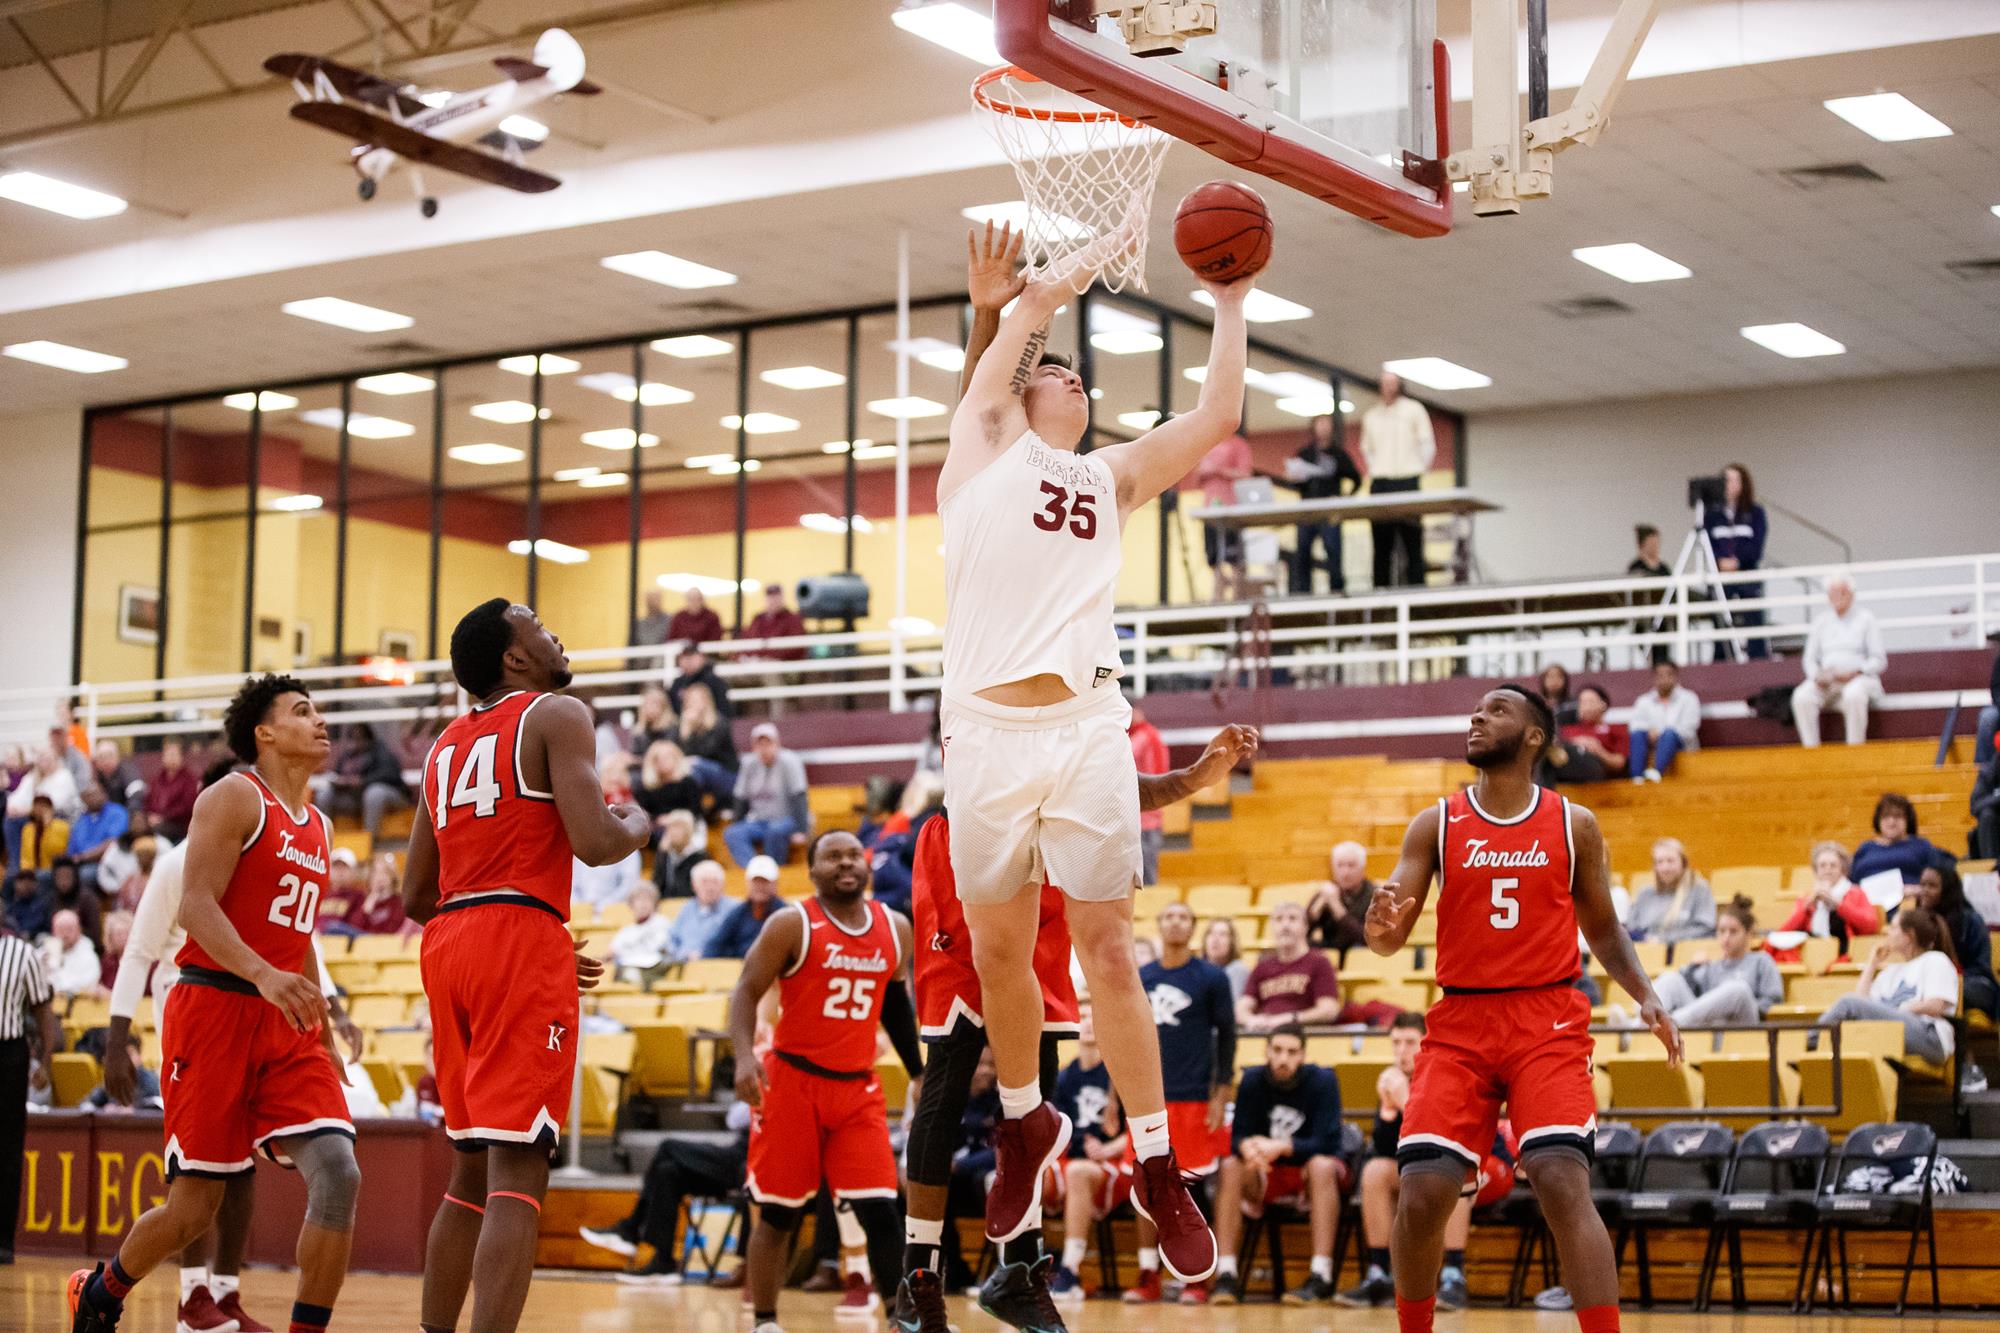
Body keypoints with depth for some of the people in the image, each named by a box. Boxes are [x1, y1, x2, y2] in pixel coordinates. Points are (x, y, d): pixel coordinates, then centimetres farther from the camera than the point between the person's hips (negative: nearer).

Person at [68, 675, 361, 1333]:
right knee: (194, 1208, 0)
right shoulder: (236, 797, -5)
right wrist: (263, 975, -31)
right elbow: (195, 906, -16)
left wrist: (325, 1035, 22)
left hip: (285, 1024, 7)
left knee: (337, 1174, -14)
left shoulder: (318, 826, 18)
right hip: (215, 1009, -6)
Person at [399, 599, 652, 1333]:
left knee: (472, 1169, 18)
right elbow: (594, 843, -15)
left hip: (448, 943, 8)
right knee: (517, 1172, -12)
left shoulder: (446, 745, 21)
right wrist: (640, 823, 8)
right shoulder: (557, 715, -1)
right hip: (522, 945, -8)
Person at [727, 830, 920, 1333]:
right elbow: (747, 991, -8)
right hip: (792, 1080, -3)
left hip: (858, 1088, 3)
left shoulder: (896, 929, 7)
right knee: (779, 1214, 4)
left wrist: (918, 1074, 21)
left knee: (881, 1212, -6)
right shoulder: (792, 925, -7)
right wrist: (744, 1056, -24)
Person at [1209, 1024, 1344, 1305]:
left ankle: (1321, 1276, -40)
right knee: (1229, 1168, -26)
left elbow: (1325, 1142, -20)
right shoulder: (1253, 1080, -4)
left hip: (1308, 1171, -3)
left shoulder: (1322, 1080, -12)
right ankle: (1226, 1274, -30)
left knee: (1321, 1165, -36)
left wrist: (1283, 1147, -36)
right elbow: (1238, 1135, -9)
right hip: (1267, 1177, 3)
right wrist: (1247, 1147, -35)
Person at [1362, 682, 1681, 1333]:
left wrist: (1646, 996, -1)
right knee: (1422, 1193, -8)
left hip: (1549, 1022, -1)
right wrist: (1380, 923, -23)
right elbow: (1389, 939, 2)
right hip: (1460, 1022, 1)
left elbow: (1602, 929, 16)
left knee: (1562, 1184, -19)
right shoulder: (1435, 825, 6)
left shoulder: (1574, 825, 6)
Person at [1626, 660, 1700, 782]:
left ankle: (1657, 771, -59)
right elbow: (1635, 724, 3)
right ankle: (1637, 776, -47)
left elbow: (1689, 726, -4)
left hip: (1680, 742, -2)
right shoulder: (1644, 701, 18)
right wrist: (1650, 732, -21)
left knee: (1669, 733, -36)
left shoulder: (1688, 698, 11)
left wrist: (1660, 734, -18)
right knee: (1638, 734, -30)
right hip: (1651, 742, 2)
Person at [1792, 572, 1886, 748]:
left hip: (1859, 678, -3)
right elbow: (1809, 659, 16)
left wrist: (1855, 672, -13)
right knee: (1802, 697, -30)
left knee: (1854, 695, -40)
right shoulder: (1820, 621, 18)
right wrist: (1817, 676, -6)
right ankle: (1810, 748, -31)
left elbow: (1879, 660, 4)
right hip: (1825, 679, 3)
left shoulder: (1865, 618, 8)